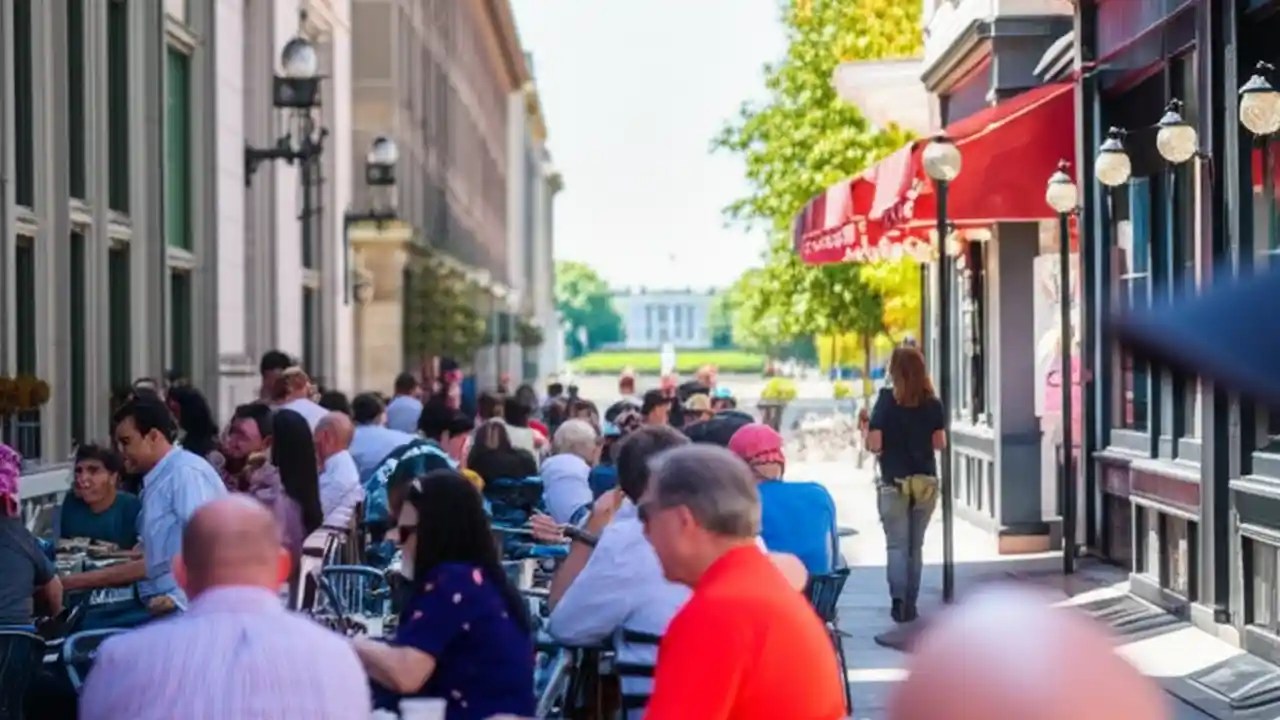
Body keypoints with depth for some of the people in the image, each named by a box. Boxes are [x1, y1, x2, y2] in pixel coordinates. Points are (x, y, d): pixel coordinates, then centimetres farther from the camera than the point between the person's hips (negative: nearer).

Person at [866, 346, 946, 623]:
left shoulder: (886, 400, -8)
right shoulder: (934, 404, 0)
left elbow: (874, 444, -12)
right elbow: (940, 442, 2)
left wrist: (867, 435, 8)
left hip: (894, 483, -3)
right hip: (926, 482, 3)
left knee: (896, 545, 0)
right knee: (915, 545, 13)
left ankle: (898, 599, -18)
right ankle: (910, 604, 14)